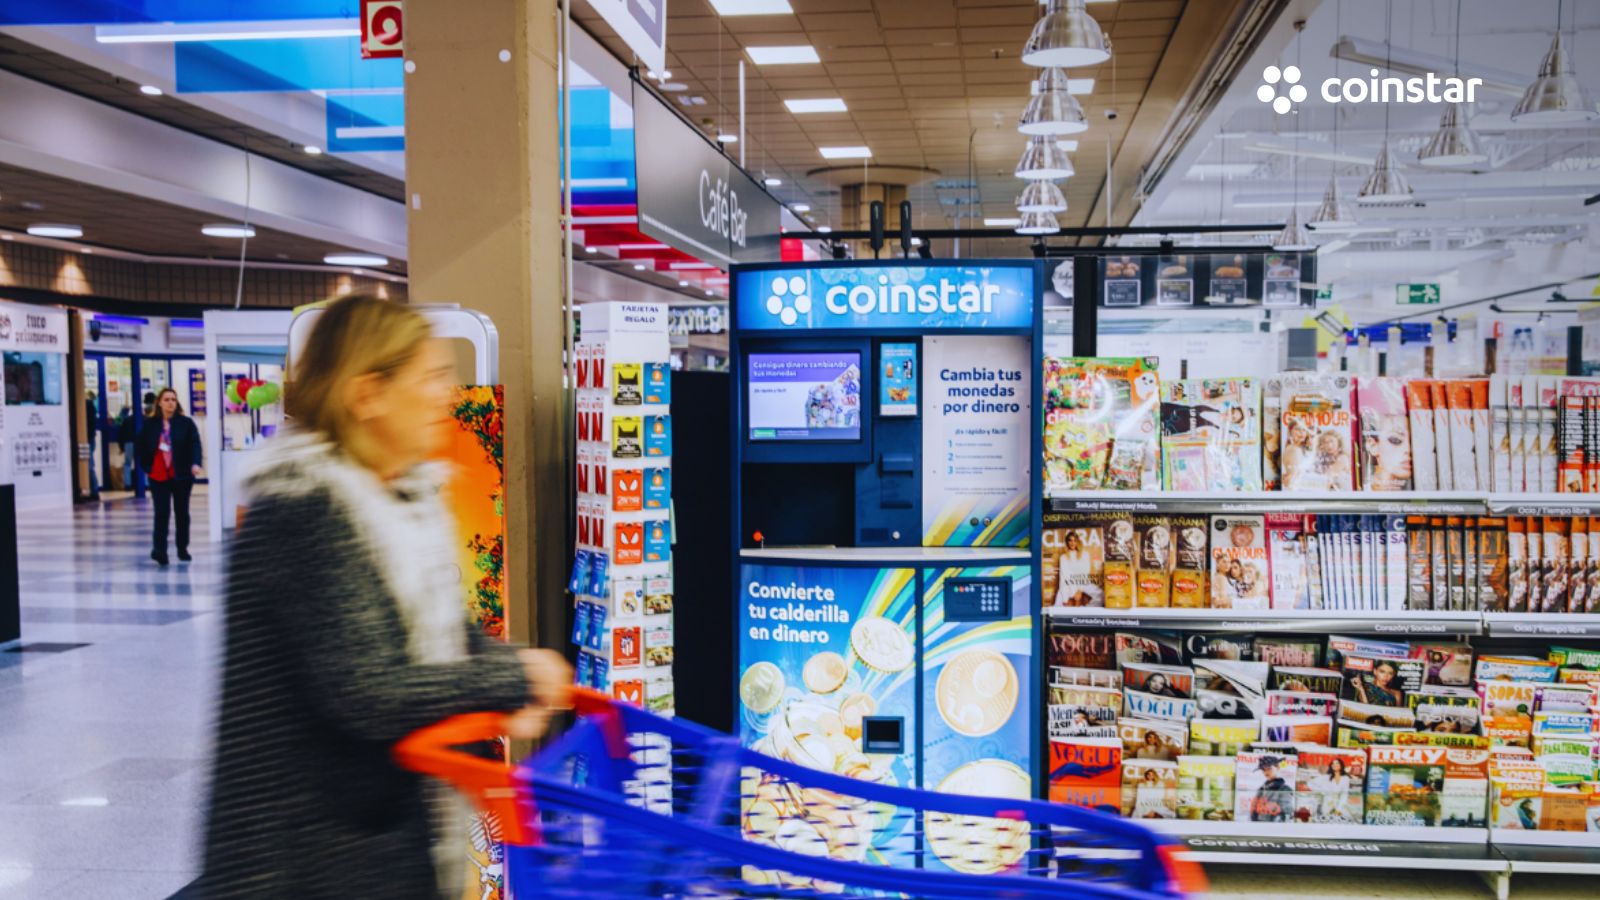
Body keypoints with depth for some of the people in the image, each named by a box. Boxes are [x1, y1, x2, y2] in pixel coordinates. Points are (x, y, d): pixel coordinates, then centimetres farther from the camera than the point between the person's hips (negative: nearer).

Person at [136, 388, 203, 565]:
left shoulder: (186, 423, -2)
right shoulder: (149, 424, 3)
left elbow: (195, 444, -12)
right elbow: (142, 447, 9)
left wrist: (196, 463, -28)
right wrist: (145, 467, 0)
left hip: (181, 475, 0)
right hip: (158, 476, 0)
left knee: (182, 512, 10)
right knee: (162, 513, -7)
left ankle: (182, 549, 21)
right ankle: (159, 549, -12)